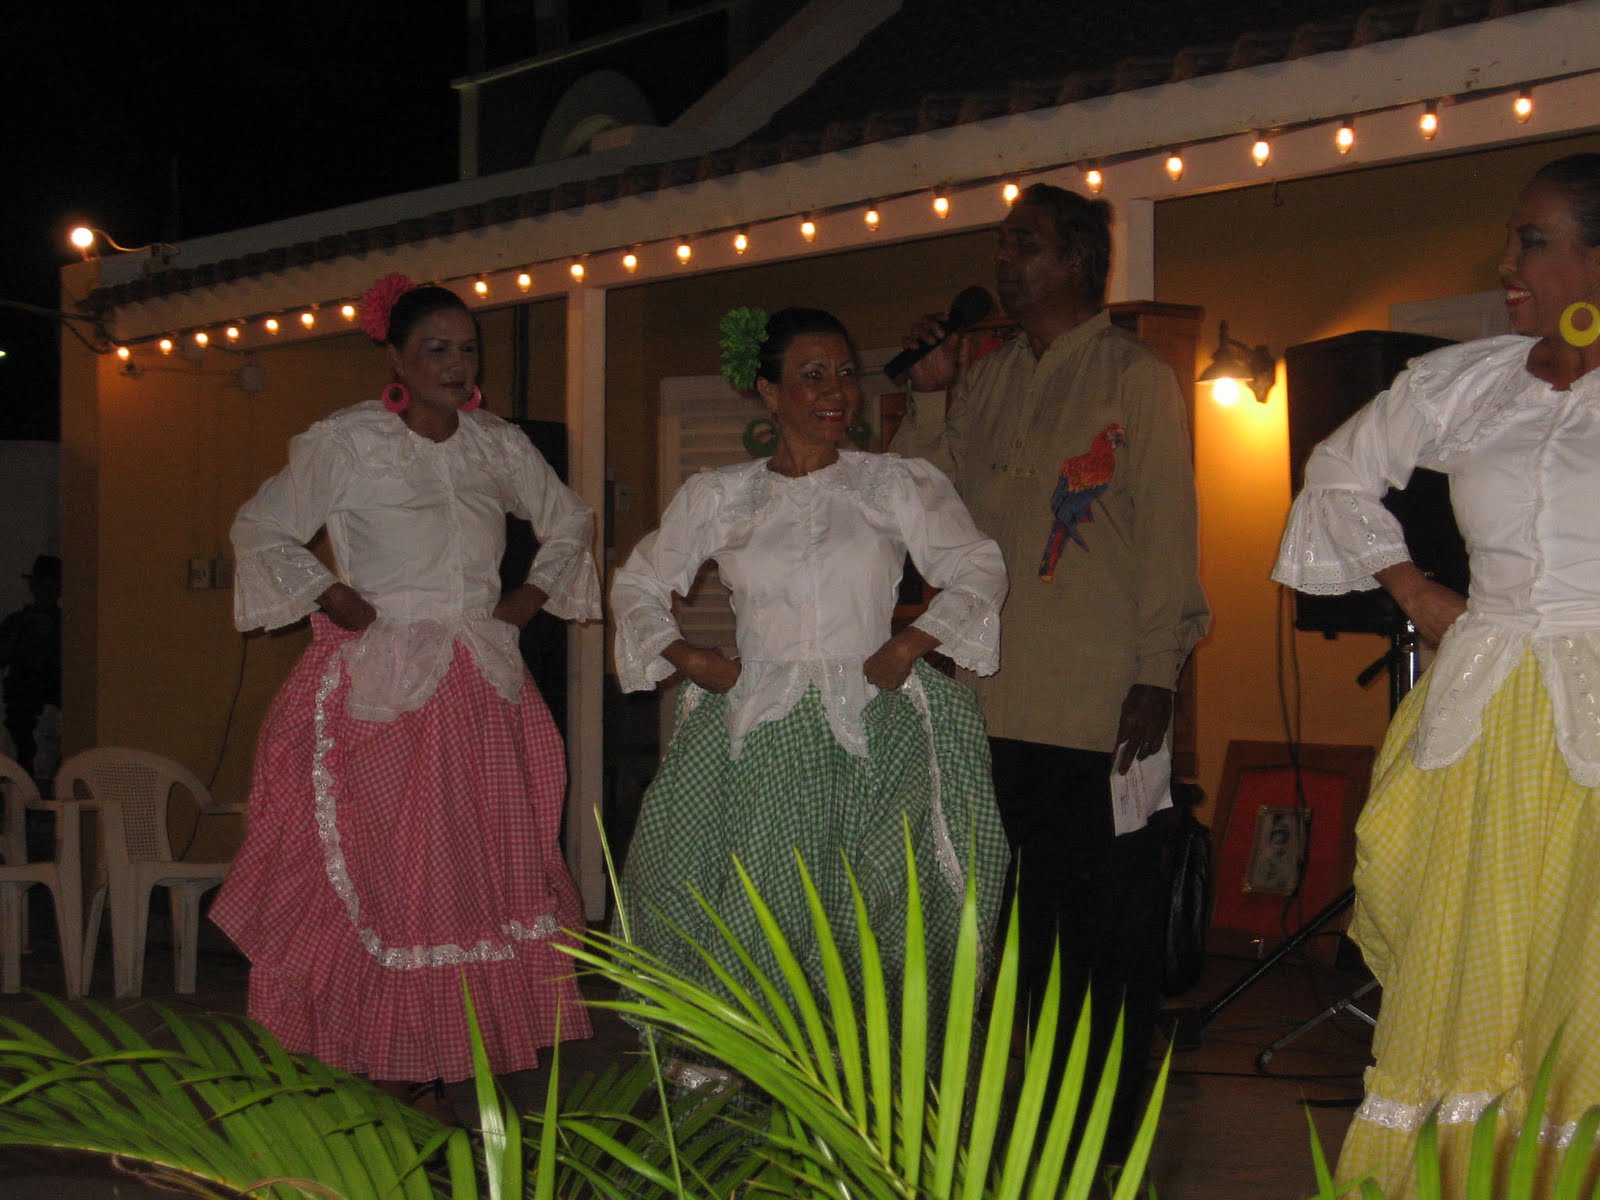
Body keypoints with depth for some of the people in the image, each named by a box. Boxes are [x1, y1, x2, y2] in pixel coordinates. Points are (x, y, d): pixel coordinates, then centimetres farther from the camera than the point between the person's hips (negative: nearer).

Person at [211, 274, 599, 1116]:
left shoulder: (498, 446, 9)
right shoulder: (347, 443, -3)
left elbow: (570, 521, 24)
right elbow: (260, 531, 2)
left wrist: (533, 595, 11)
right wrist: (333, 598, -5)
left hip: (483, 689, 5)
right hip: (379, 690, -5)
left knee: (487, 867, 4)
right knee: (384, 872, -5)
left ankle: (475, 1055, 12)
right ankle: (392, 1073, 0)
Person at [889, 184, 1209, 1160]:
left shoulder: (1136, 377, 0)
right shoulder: (988, 383, 17)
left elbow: (1166, 528, -5)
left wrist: (1158, 675, -12)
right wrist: (928, 392, 5)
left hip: (1102, 703, -6)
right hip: (1002, 702, 6)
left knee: (1110, 923, -1)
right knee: (1024, 916, 11)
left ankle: (1108, 1139, 8)